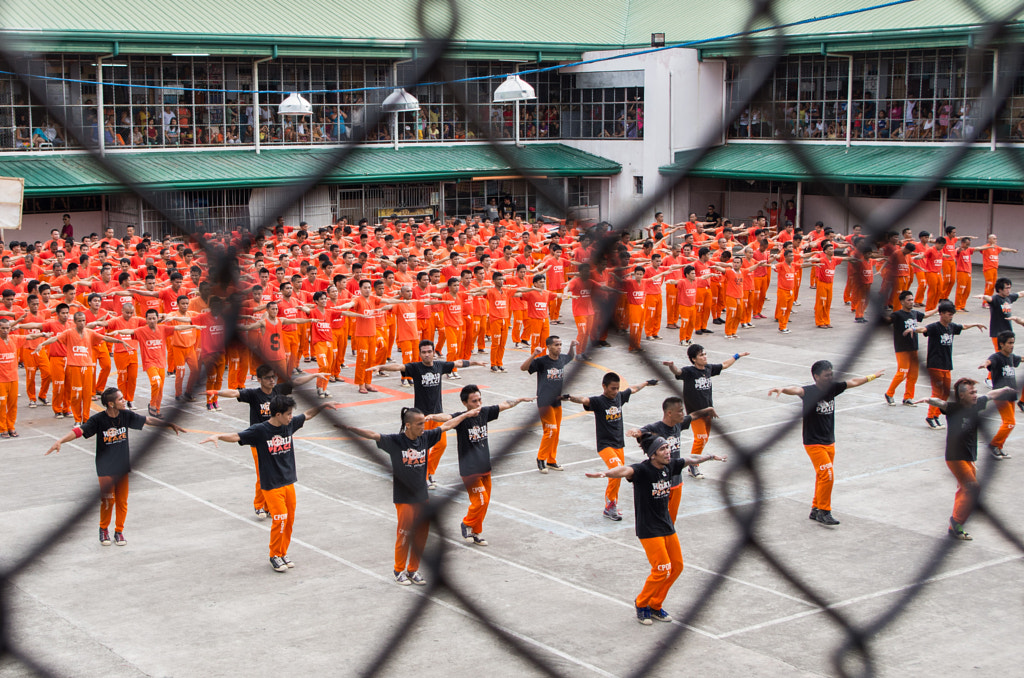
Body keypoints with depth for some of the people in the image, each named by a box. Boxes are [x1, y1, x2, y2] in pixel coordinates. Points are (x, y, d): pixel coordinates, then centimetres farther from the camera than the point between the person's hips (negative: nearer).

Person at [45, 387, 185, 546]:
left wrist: (170, 425, 9)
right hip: (105, 468, -4)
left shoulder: (126, 415, -6)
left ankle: (119, 531, 25)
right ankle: (103, 529, 21)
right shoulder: (98, 419, -17)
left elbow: (147, 420, 5)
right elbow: (79, 431, -24)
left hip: (122, 467, 4)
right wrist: (60, 441, -39)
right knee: (108, 501, -3)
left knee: (122, 501, 7)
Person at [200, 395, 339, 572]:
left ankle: (283, 553, 24)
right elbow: (236, 436, -26)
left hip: (289, 482, 6)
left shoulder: (290, 424, 2)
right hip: (271, 484, -6)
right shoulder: (260, 431, -16)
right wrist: (217, 436, -41)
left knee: (289, 519, 8)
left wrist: (323, 406, 20)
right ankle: (275, 556, 8)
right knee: (280, 519, -10)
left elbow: (308, 415, 20)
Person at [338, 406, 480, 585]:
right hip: (403, 498, -5)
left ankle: (413, 570, 24)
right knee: (405, 535, -1)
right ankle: (399, 571, 17)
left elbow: (446, 426, 12)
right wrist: (349, 428, -35)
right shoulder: (395, 441, -12)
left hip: (422, 497, 5)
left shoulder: (425, 438, 1)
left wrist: (467, 414, 22)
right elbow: (372, 435, -23)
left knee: (420, 536, 8)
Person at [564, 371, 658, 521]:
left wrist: (647, 383, 42)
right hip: (605, 445, -7)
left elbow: (634, 389, 25)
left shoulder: (619, 397, 6)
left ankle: (611, 508, 24)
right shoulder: (598, 401, -13)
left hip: (619, 444, 7)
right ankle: (610, 504, -10)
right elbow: (584, 401, -33)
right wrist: (571, 398, -54)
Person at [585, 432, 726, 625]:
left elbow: (691, 459, 20)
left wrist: (711, 456, 37)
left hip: (667, 525, 8)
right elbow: (625, 471, -42)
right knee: (662, 569, -10)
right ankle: (641, 603, 14)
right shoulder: (643, 470, -20)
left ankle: (655, 605, 27)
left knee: (677, 566, 10)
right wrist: (606, 473, -62)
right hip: (648, 529, -8)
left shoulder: (670, 466, 1)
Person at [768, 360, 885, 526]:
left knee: (823, 477, 14)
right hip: (814, 443, -7)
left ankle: (815, 510, 27)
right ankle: (823, 512, 0)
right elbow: (797, 390, -40)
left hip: (830, 442, 7)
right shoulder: (810, 391, -18)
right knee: (827, 476, -12)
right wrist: (782, 389, -61)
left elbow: (853, 382, 17)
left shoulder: (832, 388, 2)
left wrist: (872, 376, 30)